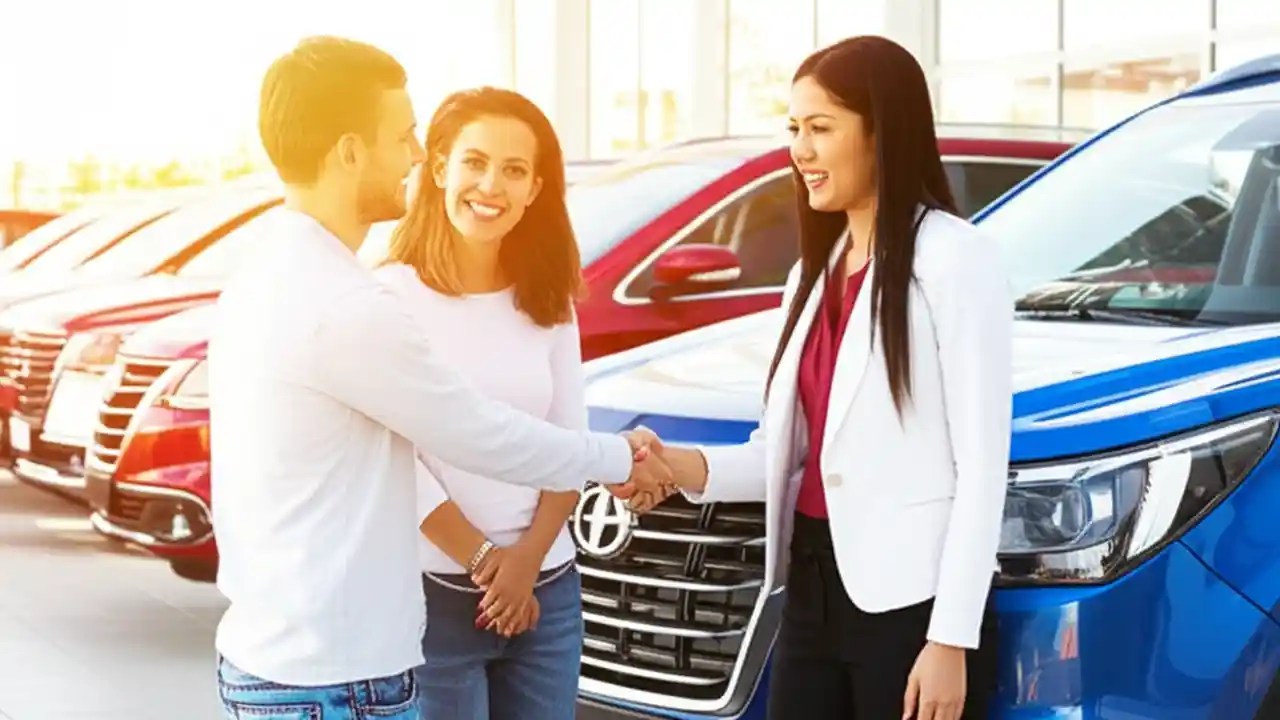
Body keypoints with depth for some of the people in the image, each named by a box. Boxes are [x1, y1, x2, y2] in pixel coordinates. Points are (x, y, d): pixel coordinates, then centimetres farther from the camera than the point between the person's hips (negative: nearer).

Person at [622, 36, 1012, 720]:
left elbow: (982, 468, -13)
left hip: (912, 600, -7)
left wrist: (951, 640, -16)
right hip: (816, 587, 7)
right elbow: (785, 452, 11)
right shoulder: (814, 272, 15)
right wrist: (680, 465, -7)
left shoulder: (955, 259, -9)